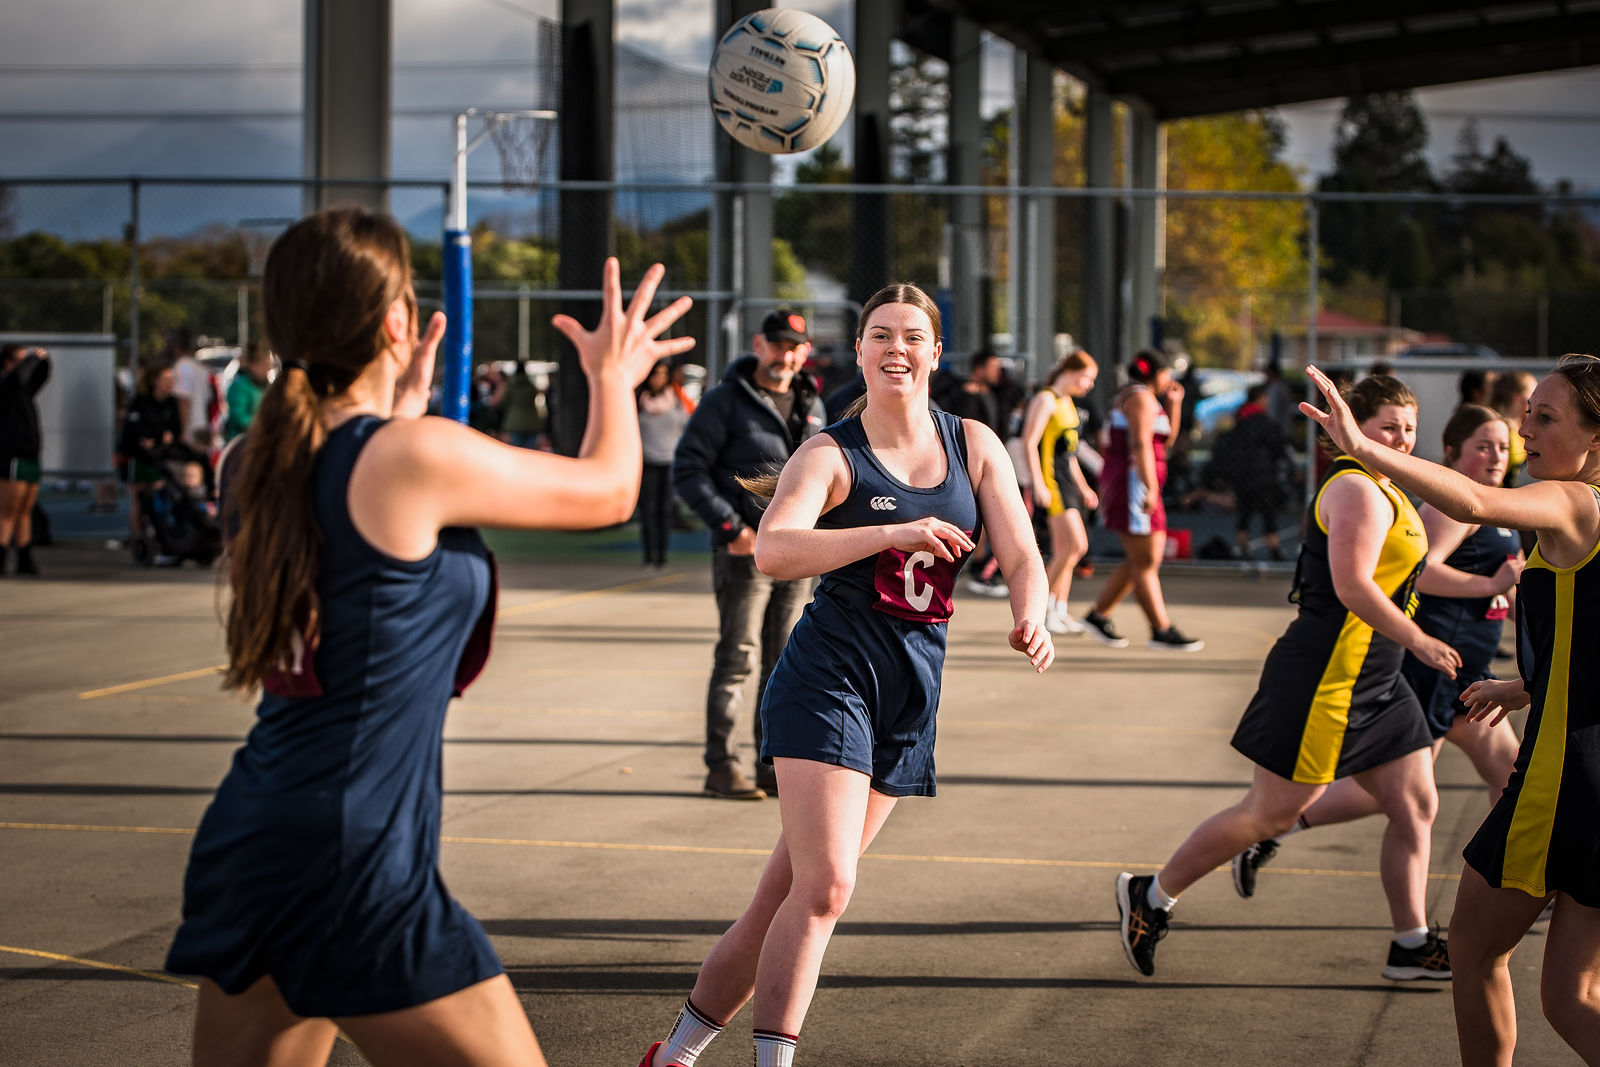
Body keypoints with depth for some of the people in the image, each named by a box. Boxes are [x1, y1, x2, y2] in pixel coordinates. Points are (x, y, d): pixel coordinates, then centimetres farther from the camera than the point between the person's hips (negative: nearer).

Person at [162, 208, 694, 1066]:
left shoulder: (266, 460, 7)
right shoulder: (415, 456, -15)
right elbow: (607, 489, 1)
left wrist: (404, 408, 39)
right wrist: (614, 376, 20)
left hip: (249, 835, 8)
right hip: (353, 864, -8)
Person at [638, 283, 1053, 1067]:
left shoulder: (974, 446, 9)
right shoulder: (832, 456, -5)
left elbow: (1022, 558, 4)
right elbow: (772, 550, -22)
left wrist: (1030, 618, -19)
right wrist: (892, 533, -32)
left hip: (914, 690, 4)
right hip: (830, 672, -4)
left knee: (785, 896, 8)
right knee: (823, 887, -18)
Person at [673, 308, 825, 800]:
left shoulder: (811, 405, 13)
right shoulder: (724, 402, -7)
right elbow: (688, 469, -10)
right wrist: (729, 526, -17)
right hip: (745, 551, -6)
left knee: (786, 664, 10)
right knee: (737, 659, -6)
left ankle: (776, 765, 17)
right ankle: (722, 766, -2)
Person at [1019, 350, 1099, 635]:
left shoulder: (1067, 402, 20)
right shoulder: (1045, 400, -9)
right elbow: (1029, 443, -16)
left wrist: (1083, 488, 25)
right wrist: (1038, 485, -22)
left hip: (1067, 480, 10)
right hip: (1049, 480, -10)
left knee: (1063, 549, 8)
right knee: (1077, 544, -15)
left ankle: (1059, 612, 11)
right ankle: (1044, 604, -7)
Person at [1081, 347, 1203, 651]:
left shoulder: (1142, 398, 20)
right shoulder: (1141, 398, -11)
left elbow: (1167, 439, 25)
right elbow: (1141, 444, -21)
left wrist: (1173, 404, 14)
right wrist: (1150, 488, -26)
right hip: (1134, 485, -11)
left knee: (1151, 556, 13)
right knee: (1145, 563, -7)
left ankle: (1098, 615, 16)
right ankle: (1162, 631, -6)